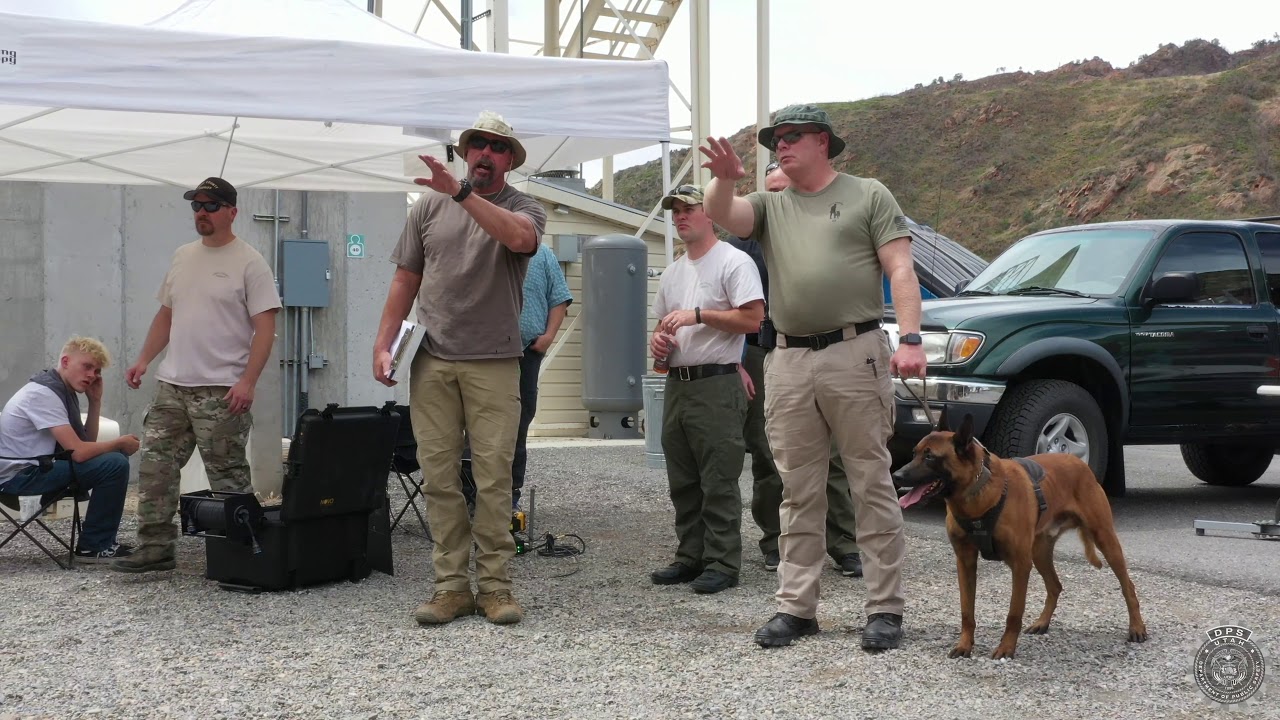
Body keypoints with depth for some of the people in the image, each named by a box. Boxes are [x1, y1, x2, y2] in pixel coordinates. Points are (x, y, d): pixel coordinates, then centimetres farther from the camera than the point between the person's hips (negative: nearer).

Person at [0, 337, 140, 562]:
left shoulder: (66, 390, 11)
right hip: (19, 474, -10)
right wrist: (120, 443, -10)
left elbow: (86, 442, 12)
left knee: (116, 455, 16)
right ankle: (93, 547, -9)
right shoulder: (44, 392, -20)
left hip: (38, 465, 10)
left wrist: (95, 401, 3)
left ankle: (102, 538, 19)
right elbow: (79, 451, -26)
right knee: (115, 464, -22)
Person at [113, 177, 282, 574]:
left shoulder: (249, 262, -7)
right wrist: (144, 359, 11)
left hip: (221, 392, -7)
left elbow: (265, 327, -12)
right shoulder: (182, 256, 14)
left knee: (227, 477, -1)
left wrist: (247, 381, -20)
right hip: (172, 385, 7)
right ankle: (155, 547, 15)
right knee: (155, 465, 7)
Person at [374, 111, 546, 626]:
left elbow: (520, 237, -21)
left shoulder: (525, 208, 4)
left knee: (494, 478, -3)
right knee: (438, 476, 2)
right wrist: (383, 345, 5)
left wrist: (462, 194, -26)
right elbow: (405, 280, 14)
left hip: (494, 364, -2)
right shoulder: (429, 206, 12)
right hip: (432, 361, 2)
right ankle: (452, 585, 8)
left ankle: (494, 584, 5)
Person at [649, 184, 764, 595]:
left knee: (719, 484, -7)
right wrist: (658, 339, 4)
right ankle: (690, 558, 20)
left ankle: (722, 564, -3)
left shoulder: (733, 261, -6)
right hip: (676, 385, 9)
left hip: (716, 385, -9)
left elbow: (753, 318, -15)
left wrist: (697, 315, -16)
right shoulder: (673, 273, 20)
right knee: (683, 483, 12)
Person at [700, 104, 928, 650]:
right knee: (798, 494, 7)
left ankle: (885, 610, 4)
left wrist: (910, 339, -13)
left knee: (872, 486, -1)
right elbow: (721, 215, -1)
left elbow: (901, 271, -1)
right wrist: (724, 178, -23)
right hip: (789, 363, 4)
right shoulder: (770, 207, 18)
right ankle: (796, 608, 13)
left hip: (856, 355, -4)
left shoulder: (868, 195, 7)